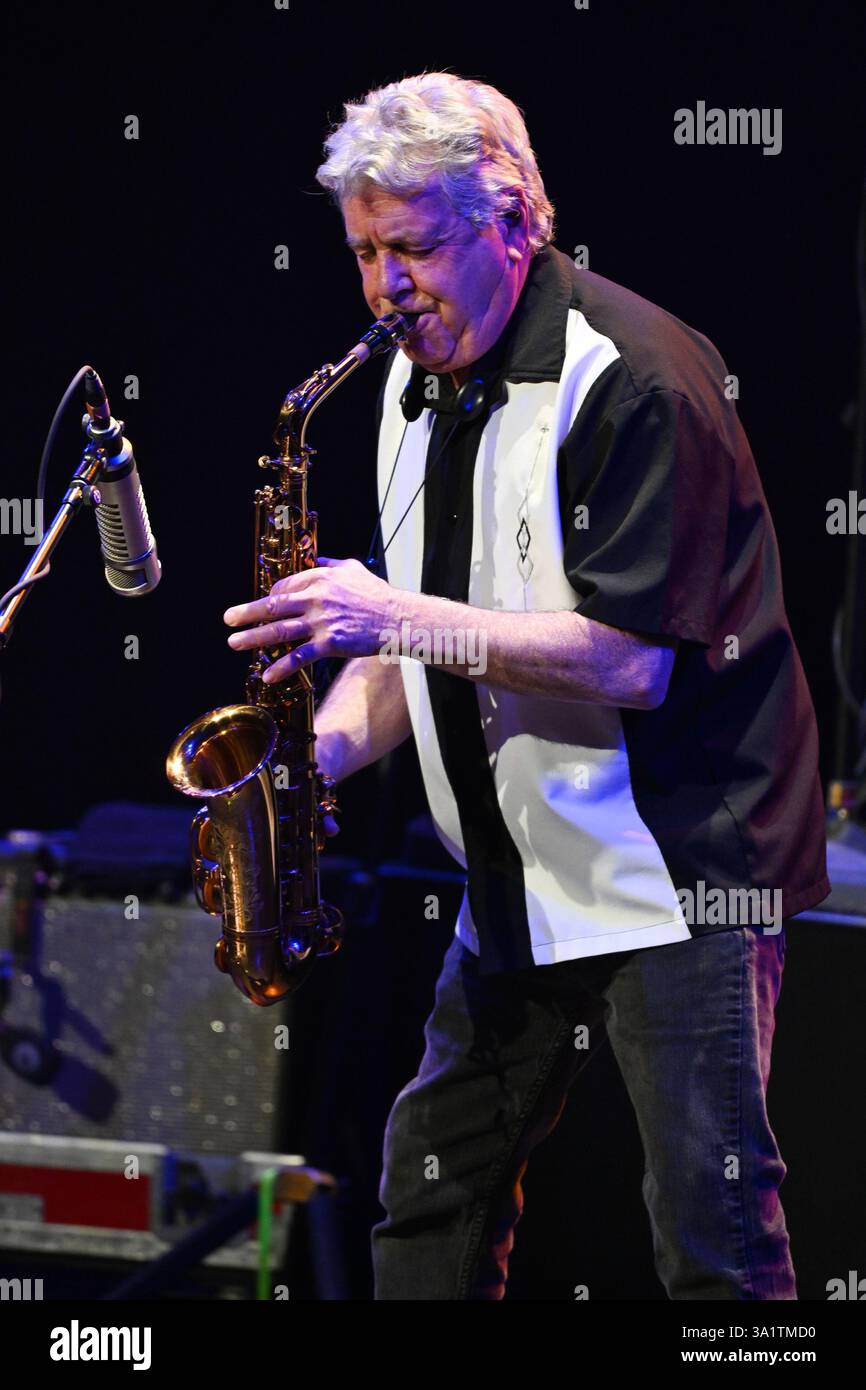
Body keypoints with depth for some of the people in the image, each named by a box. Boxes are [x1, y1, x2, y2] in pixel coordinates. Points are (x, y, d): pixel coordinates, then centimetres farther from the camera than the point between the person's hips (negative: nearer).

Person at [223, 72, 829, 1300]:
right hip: (522, 880, 8)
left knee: (713, 1229, -7)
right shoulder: (418, 381, 10)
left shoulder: (634, 377, -17)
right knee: (433, 1194, 10)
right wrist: (328, 739, -2)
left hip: (676, 866, -8)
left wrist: (403, 619, -25)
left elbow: (631, 659, -23)